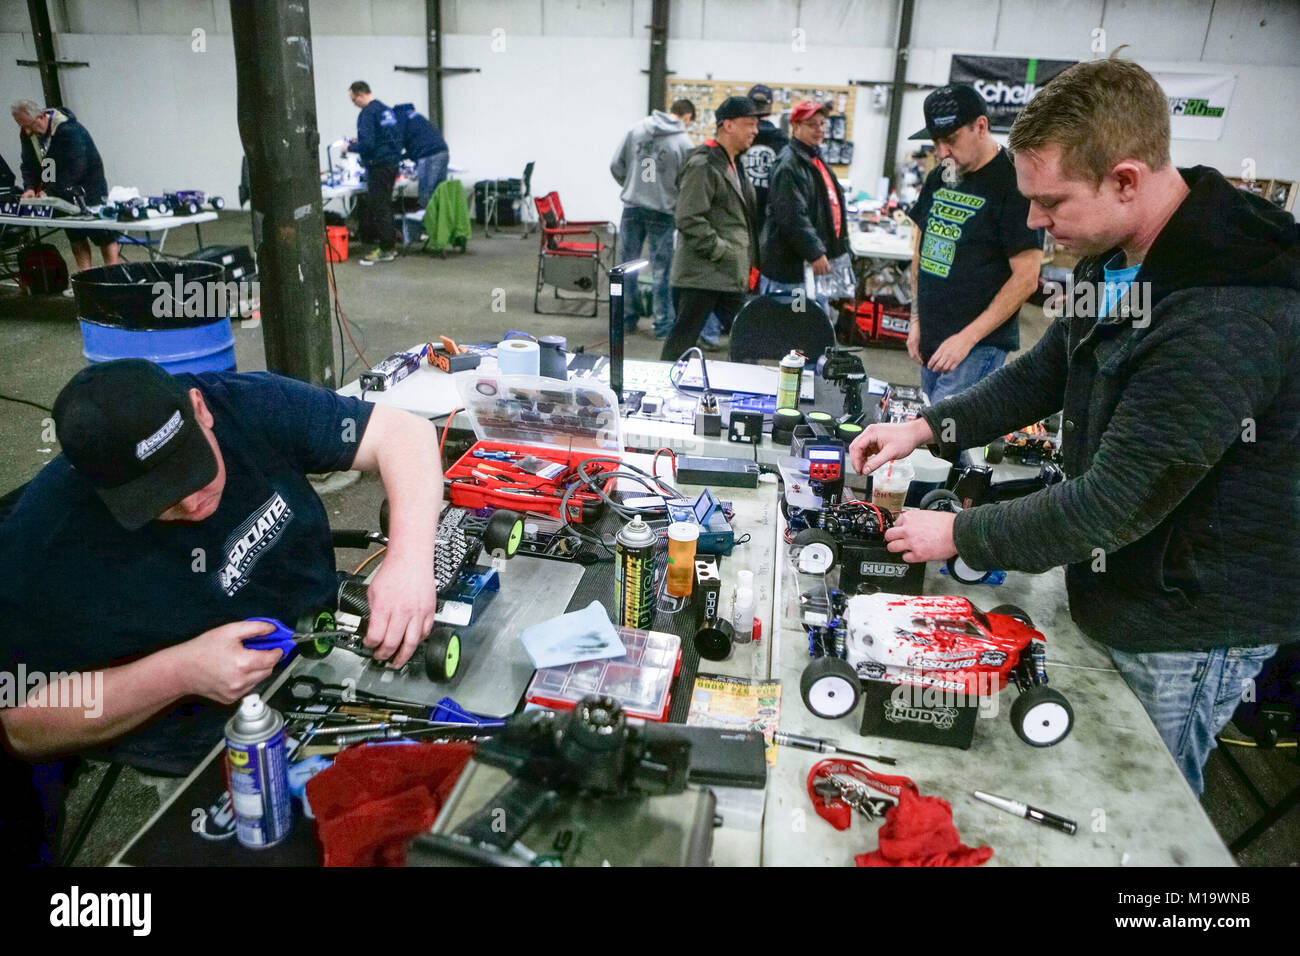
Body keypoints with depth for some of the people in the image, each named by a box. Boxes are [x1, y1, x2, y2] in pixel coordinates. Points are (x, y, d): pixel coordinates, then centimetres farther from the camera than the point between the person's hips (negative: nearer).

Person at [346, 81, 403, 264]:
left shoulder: (368, 113, -14)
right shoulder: (386, 110, 14)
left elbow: (367, 144, -22)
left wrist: (351, 147, -3)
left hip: (378, 165, -9)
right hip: (392, 162, 9)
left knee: (379, 208, -4)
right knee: (385, 205, 16)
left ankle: (386, 250, 0)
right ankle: (390, 246, 21)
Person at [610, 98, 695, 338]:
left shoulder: (636, 130, 1)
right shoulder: (684, 143, -8)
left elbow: (616, 166, 2)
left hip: (632, 207, 3)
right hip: (662, 210, -3)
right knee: (661, 269, 5)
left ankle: (627, 318, 18)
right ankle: (663, 324, 9)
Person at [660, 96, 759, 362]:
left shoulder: (735, 165, 19)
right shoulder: (702, 165, -12)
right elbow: (688, 219, -20)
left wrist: (747, 262, 15)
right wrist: (720, 251, -16)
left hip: (731, 276, 10)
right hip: (702, 274, -10)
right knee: (683, 340, -1)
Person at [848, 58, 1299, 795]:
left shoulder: (1226, 321, -33)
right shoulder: (1116, 256, -2)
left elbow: (1119, 501, -29)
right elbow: (1051, 369, 11)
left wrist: (960, 536, -18)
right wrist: (929, 428, 0)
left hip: (1189, 626, -8)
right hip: (1120, 584, 8)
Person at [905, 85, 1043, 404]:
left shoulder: (1015, 184, -12)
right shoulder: (938, 178, 11)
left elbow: (1026, 278, -15)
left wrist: (967, 338, -18)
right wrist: (917, 320, 11)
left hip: (980, 346, -7)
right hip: (932, 341, 8)